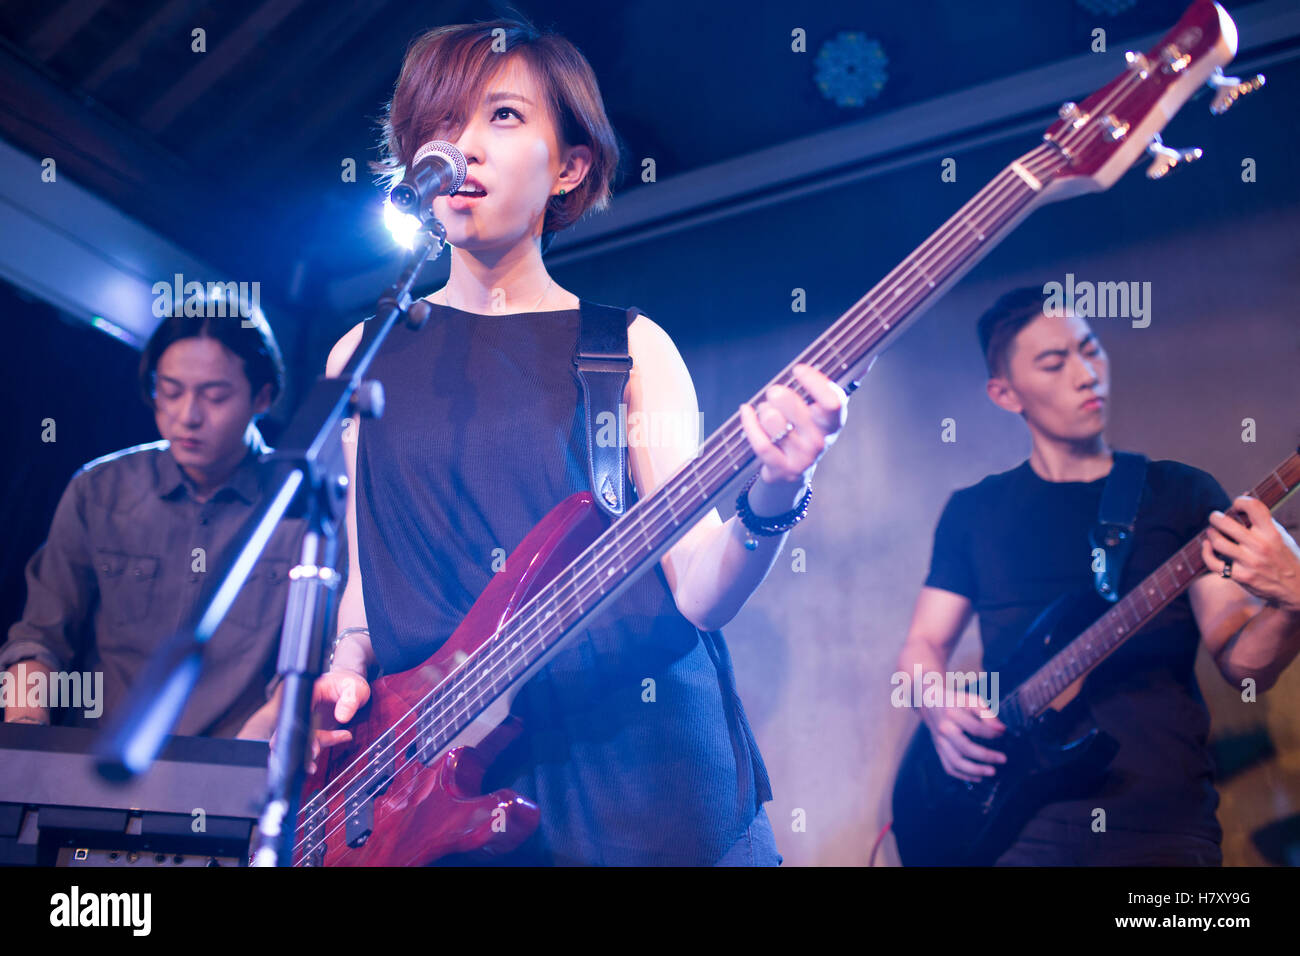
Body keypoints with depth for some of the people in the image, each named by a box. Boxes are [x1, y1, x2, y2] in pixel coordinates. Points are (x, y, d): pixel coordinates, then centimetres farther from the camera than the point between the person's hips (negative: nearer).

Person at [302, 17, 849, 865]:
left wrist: (769, 504, -24)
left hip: (643, 763, -1)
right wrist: (348, 668, -6)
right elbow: (364, 572, 12)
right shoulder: (364, 358, 7)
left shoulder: (627, 348, 1)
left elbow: (697, 591, -6)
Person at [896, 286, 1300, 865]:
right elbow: (922, 645, 14)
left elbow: (1242, 665, 1)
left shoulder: (1182, 493, 7)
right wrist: (942, 713, -6)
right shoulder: (973, 511, 12)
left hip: (1160, 819, -1)